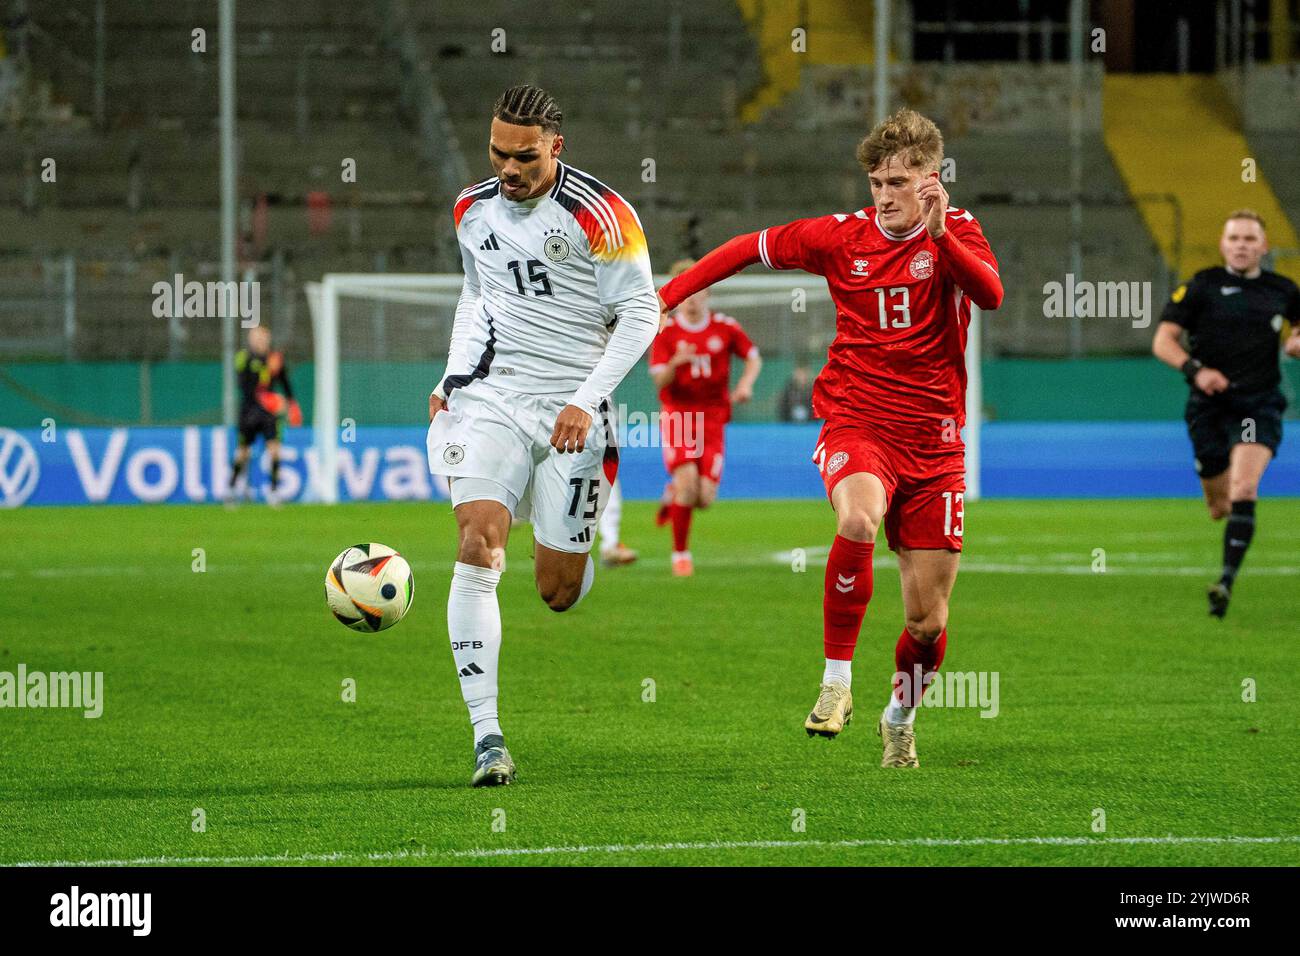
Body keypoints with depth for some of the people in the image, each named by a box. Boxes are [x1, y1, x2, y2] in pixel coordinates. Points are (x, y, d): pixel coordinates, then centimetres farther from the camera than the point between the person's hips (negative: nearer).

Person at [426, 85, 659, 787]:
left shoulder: (601, 215, -11)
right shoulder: (473, 209, 7)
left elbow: (639, 313, -7)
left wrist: (586, 401, -13)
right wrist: (451, 377, 11)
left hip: (570, 408, -3)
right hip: (490, 396, 3)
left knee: (558, 591, 3)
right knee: (478, 551, -19)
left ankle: (572, 541, 44)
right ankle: (486, 736, -21)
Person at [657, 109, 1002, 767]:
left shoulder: (954, 232, -1)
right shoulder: (841, 236, 1)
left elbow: (990, 294, -21)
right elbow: (751, 248, 15)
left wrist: (940, 236, -36)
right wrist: (666, 296, 10)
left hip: (932, 441, 1)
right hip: (856, 422, -1)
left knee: (928, 622, 2)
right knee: (858, 519, -37)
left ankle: (900, 720, 33)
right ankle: (836, 681, -23)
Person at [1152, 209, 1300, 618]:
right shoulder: (1201, 286, -1)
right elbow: (1163, 341, -4)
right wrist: (1195, 369, -21)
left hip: (1259, 404, 0)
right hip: (1209, 405, 0)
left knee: (1243, 491, -23)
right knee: (1220, 507, 6)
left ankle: (1227, 579, -27)